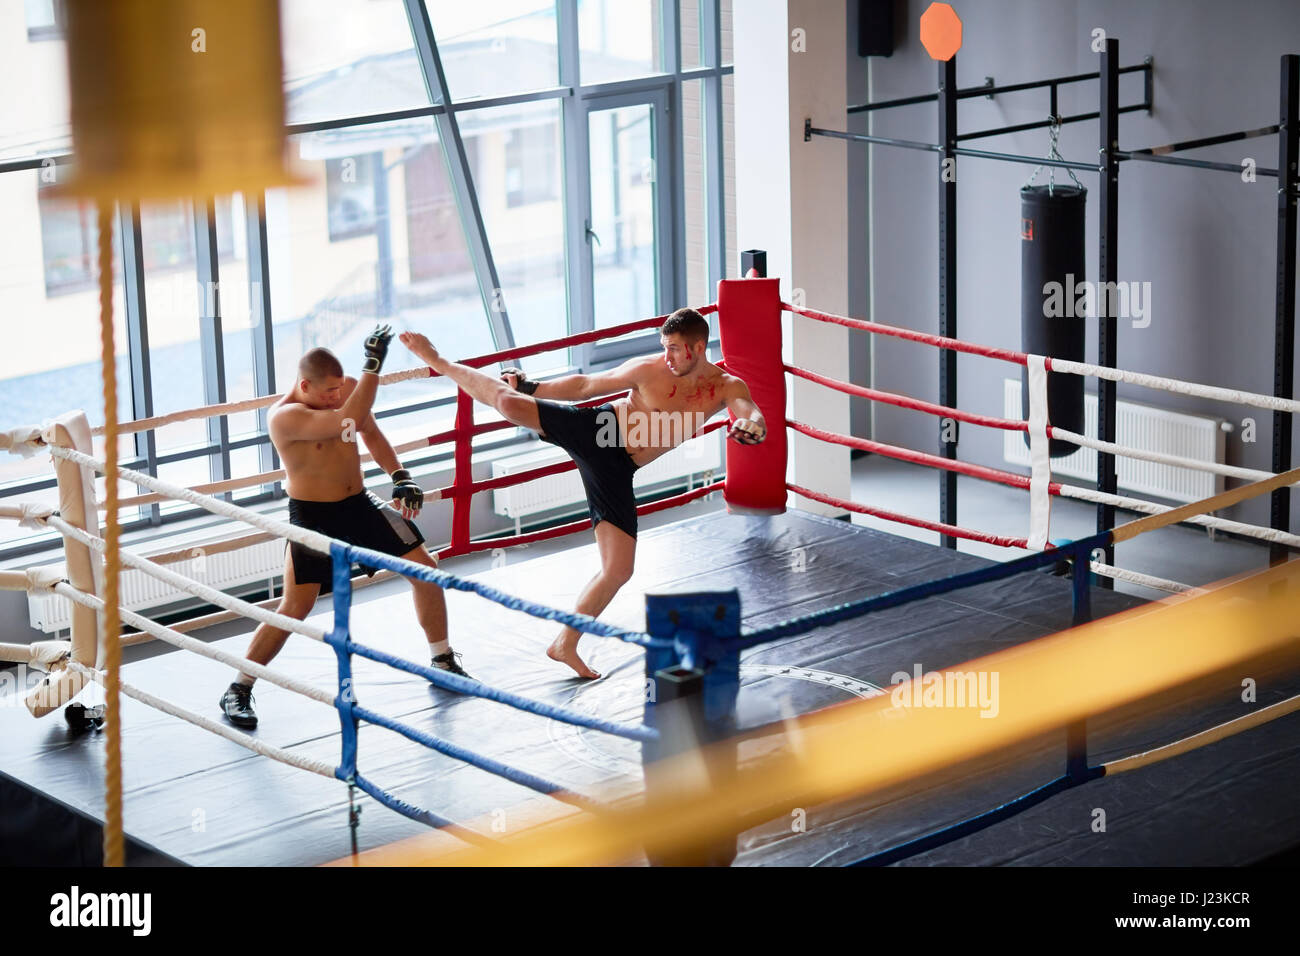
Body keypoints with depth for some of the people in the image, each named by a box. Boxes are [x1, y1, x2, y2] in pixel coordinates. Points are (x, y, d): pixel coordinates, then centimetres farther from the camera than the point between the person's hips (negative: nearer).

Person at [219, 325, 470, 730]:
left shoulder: (348, 389, -5)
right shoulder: (285, 417, -26)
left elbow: (370, 433, 14)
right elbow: (346, 421, -40)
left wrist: (400, 476, 2)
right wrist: (374, 365, -38)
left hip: (360, 504, 6)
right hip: (313, 516, -6)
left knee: (425, 568, 6)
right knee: (296, 608, -10)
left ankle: (443, 660, 24)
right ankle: (238, 691, 3)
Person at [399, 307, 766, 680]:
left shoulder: (727, 387, -5)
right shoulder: (649, 369, -9)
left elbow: (755, 417, -24)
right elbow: (585, 386, 1)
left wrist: (752, 426, -48)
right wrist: (530, 387, 3)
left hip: (614, 469, 2)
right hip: (591, 430, -2)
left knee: (619, 569, -3)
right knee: (509, 402, -21)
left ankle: (565, 644, 14)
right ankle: (438, 362, 5)